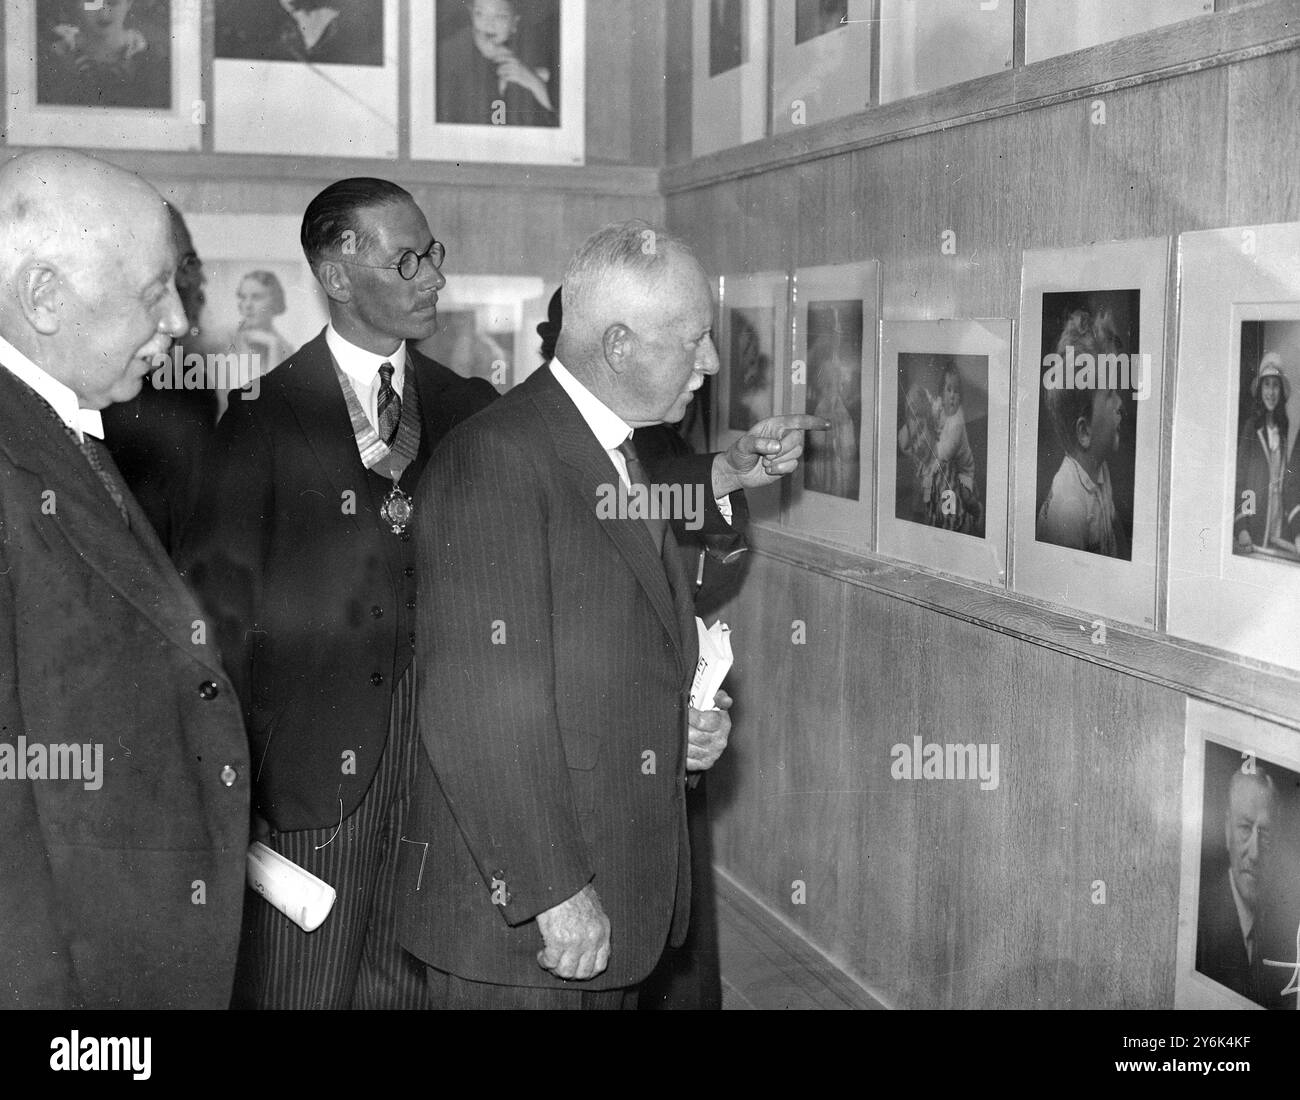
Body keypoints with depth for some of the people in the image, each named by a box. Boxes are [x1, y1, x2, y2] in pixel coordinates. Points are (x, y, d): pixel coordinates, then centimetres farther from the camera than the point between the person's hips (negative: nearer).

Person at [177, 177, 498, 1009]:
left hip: (446, 749, 3)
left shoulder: (471, 409, 9)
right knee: (299, 986, 5)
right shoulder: (267, 414, -3)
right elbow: (218, 597, -4)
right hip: (312, 759, -3)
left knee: (410, 981, 13)